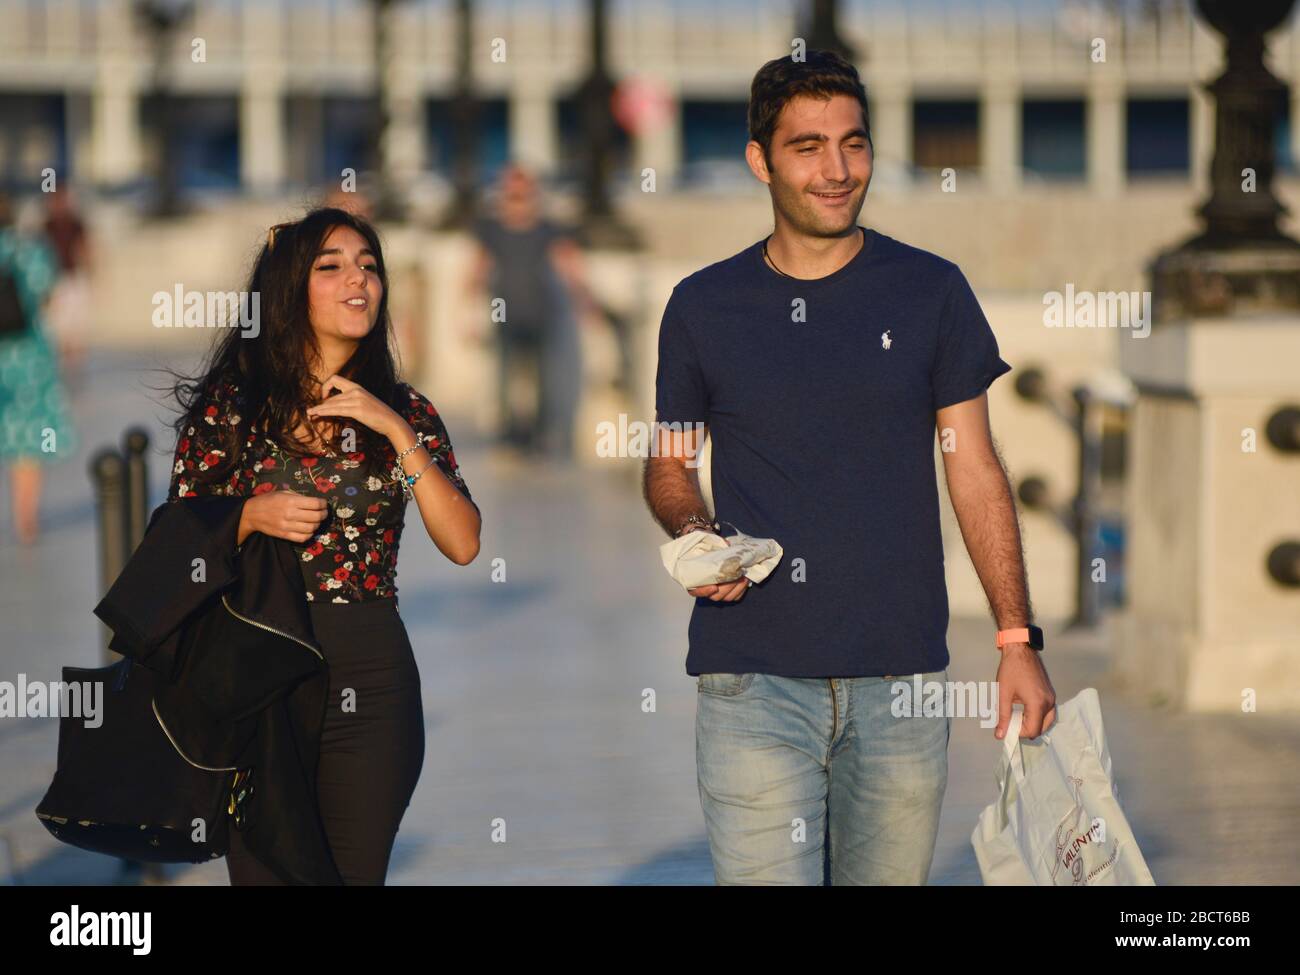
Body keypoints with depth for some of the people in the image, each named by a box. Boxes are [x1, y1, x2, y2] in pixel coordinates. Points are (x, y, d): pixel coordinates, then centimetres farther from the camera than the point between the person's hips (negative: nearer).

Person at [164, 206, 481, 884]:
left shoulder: (403, 410, 7)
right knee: (262, 872, 3)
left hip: (370, 678, 2)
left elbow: (462, 544, -4)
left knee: (355, 873, 6)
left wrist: (397, 432, -11)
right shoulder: (233, 401, 1)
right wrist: (252, 516, -14)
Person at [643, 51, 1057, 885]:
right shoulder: (704, 306, 6)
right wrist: (695, 531, -8)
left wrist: (1019, 640, 2)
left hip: (901, 673, 1)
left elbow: (976, 471, 7)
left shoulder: (930, 291, 6)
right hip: (752, 676, -1)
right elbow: (670, 463, 15)